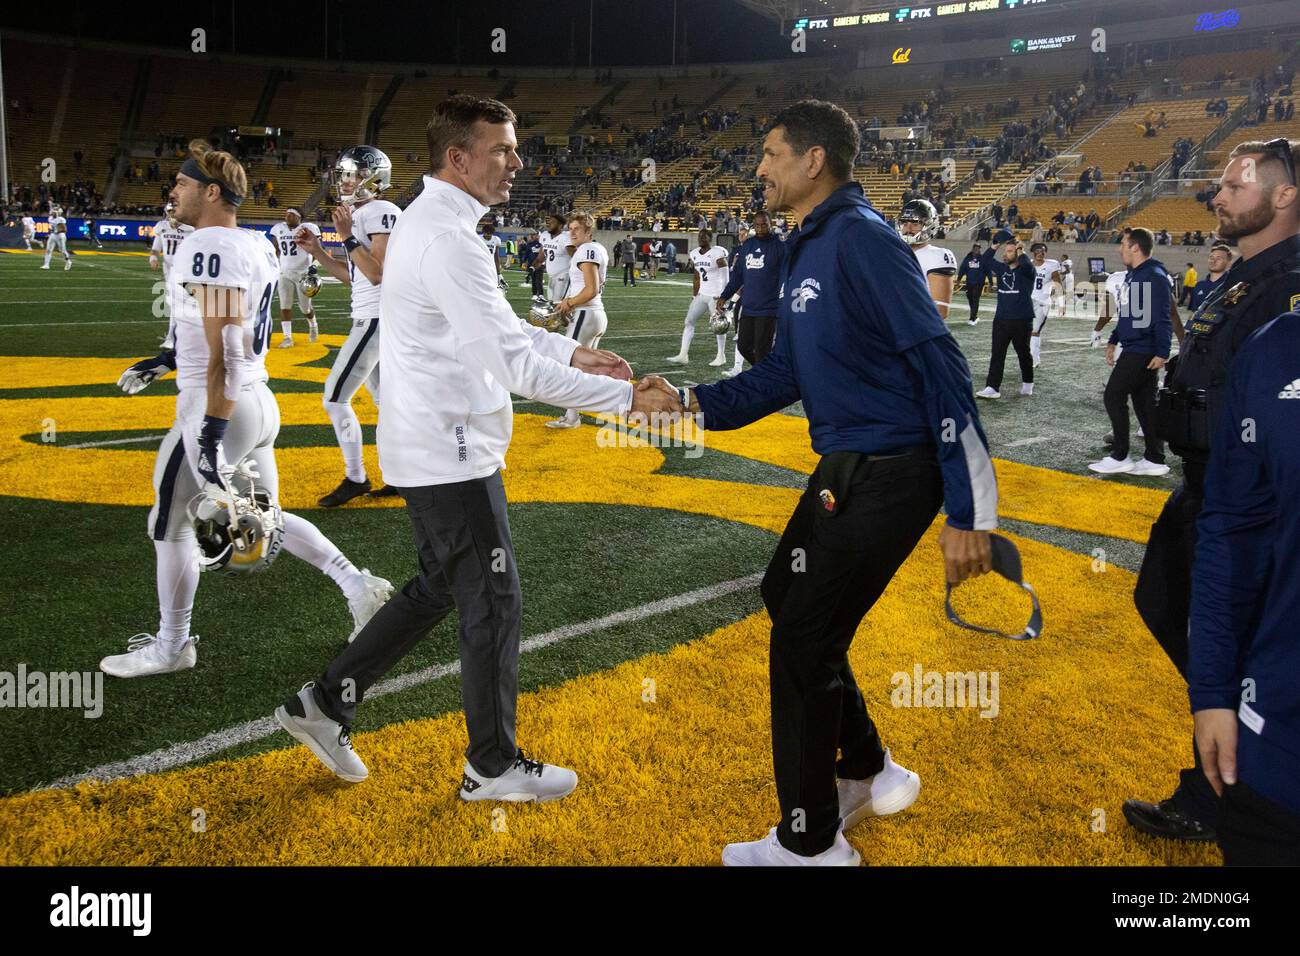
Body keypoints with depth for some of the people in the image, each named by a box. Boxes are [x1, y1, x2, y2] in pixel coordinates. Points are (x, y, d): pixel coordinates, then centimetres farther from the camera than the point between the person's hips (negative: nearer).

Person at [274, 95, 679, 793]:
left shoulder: (429, 219, 11)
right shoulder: (448, 238, -22)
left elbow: (493, 327, 20)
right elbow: (515, 367, -26)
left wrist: (571, 352, 10)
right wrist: (626, 397, -22)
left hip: (429, 449, 10)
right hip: (451, 456, -10)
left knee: (437, 588, 21)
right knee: (494, 603, 3)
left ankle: (323, 704, 29)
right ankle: (493, 767, 20)